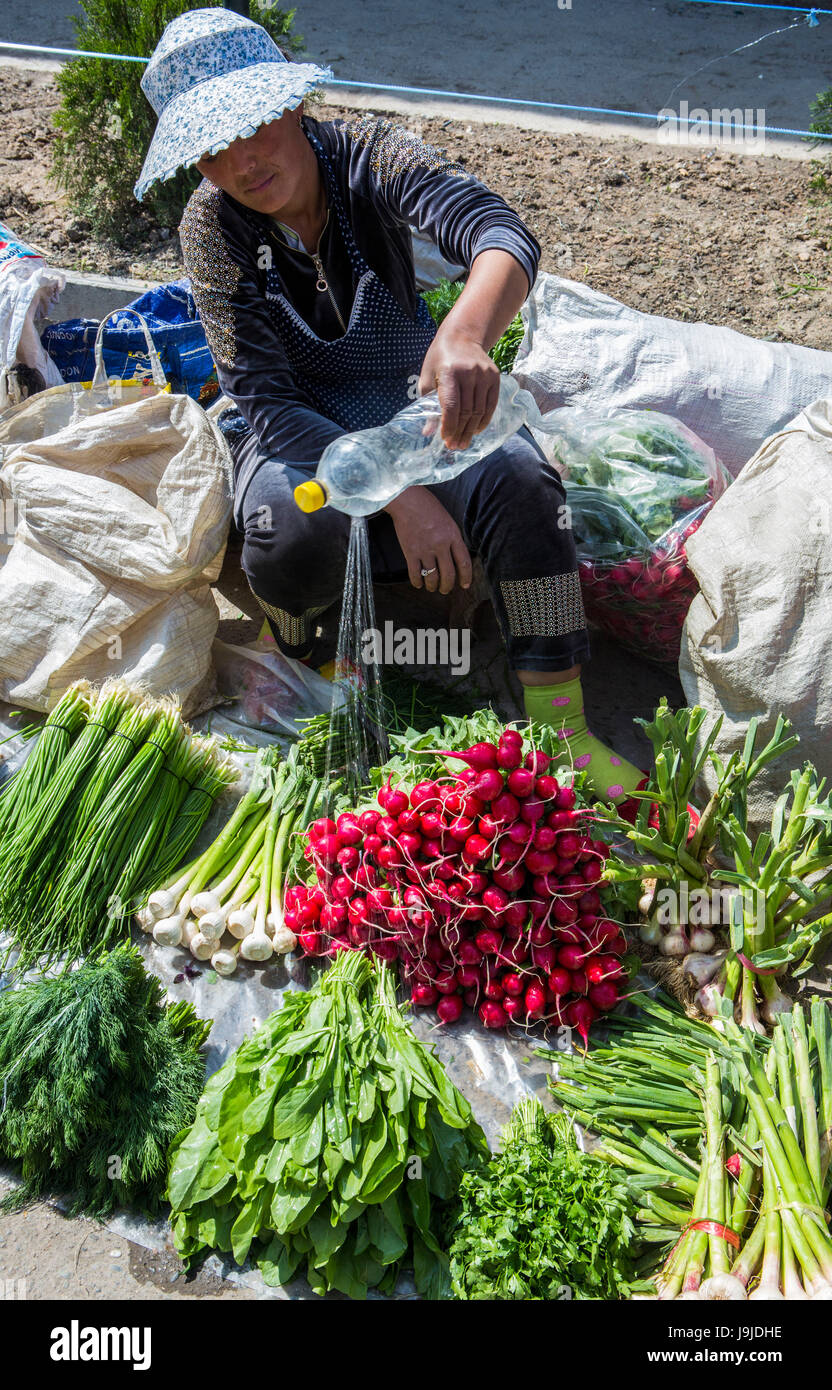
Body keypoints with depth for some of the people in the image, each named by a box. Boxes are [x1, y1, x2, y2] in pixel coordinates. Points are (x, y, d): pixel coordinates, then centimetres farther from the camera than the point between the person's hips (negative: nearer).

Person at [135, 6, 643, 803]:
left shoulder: (367, 157, -14)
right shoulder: (211, 227, -13)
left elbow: (505, 237, -31)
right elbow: (265, 400, -21)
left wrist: (467, 333, -57)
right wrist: (399, 495, -34)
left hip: (411, 401, 1)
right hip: (298, 431, -1)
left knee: (518, 477, -29)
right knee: (297, 527, -36)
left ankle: (560, 725, -22)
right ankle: (296, 673, -3)